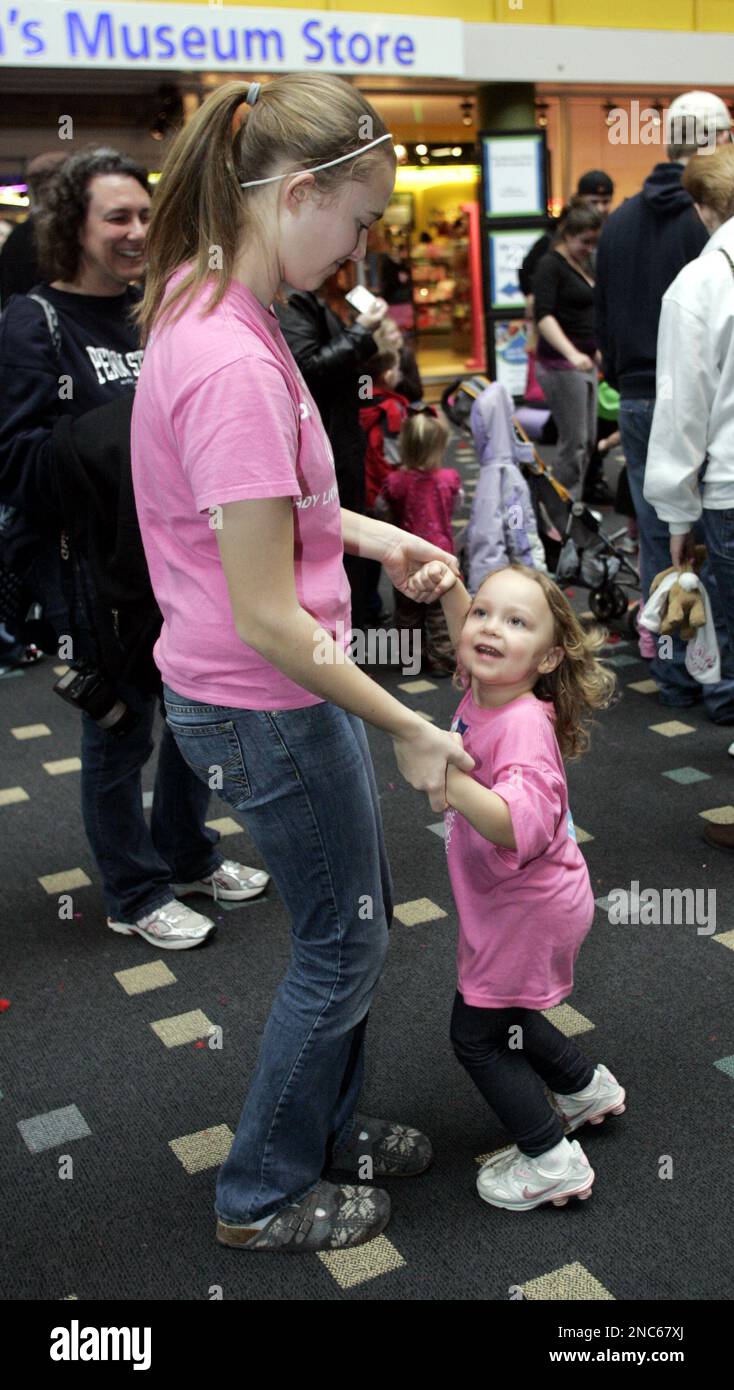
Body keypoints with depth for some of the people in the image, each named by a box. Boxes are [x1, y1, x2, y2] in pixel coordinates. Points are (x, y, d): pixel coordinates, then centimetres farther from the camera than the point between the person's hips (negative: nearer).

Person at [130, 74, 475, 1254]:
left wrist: (366, 532, 7)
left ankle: (332, 1126, 45)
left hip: (273, 685, 9)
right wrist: (409, 732, -17)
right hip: (263, 705, -9)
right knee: (344, 946, 10)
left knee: (355, 917, 23)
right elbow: (267, 622, -26)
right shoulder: (233, 363, -28)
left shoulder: (204, 302, 3)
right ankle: (264, 1197, 33)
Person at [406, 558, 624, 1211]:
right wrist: (448, 585, -8)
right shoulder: (483, 691, -8)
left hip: (529, 907, -9)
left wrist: (448, 777, -56)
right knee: (503, 1013, 25)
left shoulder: (523, 726, -31)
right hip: (510, 904, 9)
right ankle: (588, 1087, 45)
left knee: (477, 1033, 3)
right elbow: (468, 634, 10)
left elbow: (519, 827, -44)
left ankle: (552, 1161, 17)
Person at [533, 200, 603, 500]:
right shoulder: (550, 265, -12)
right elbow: (544, 316, -25)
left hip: (585, 362, 9)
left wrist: (596, 349, 29)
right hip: (560, 364, -9)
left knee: (588, 439, 11)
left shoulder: (583, 264, 14)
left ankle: (574, 502, 20)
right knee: (574, 441, -8)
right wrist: (572, 354, -37)